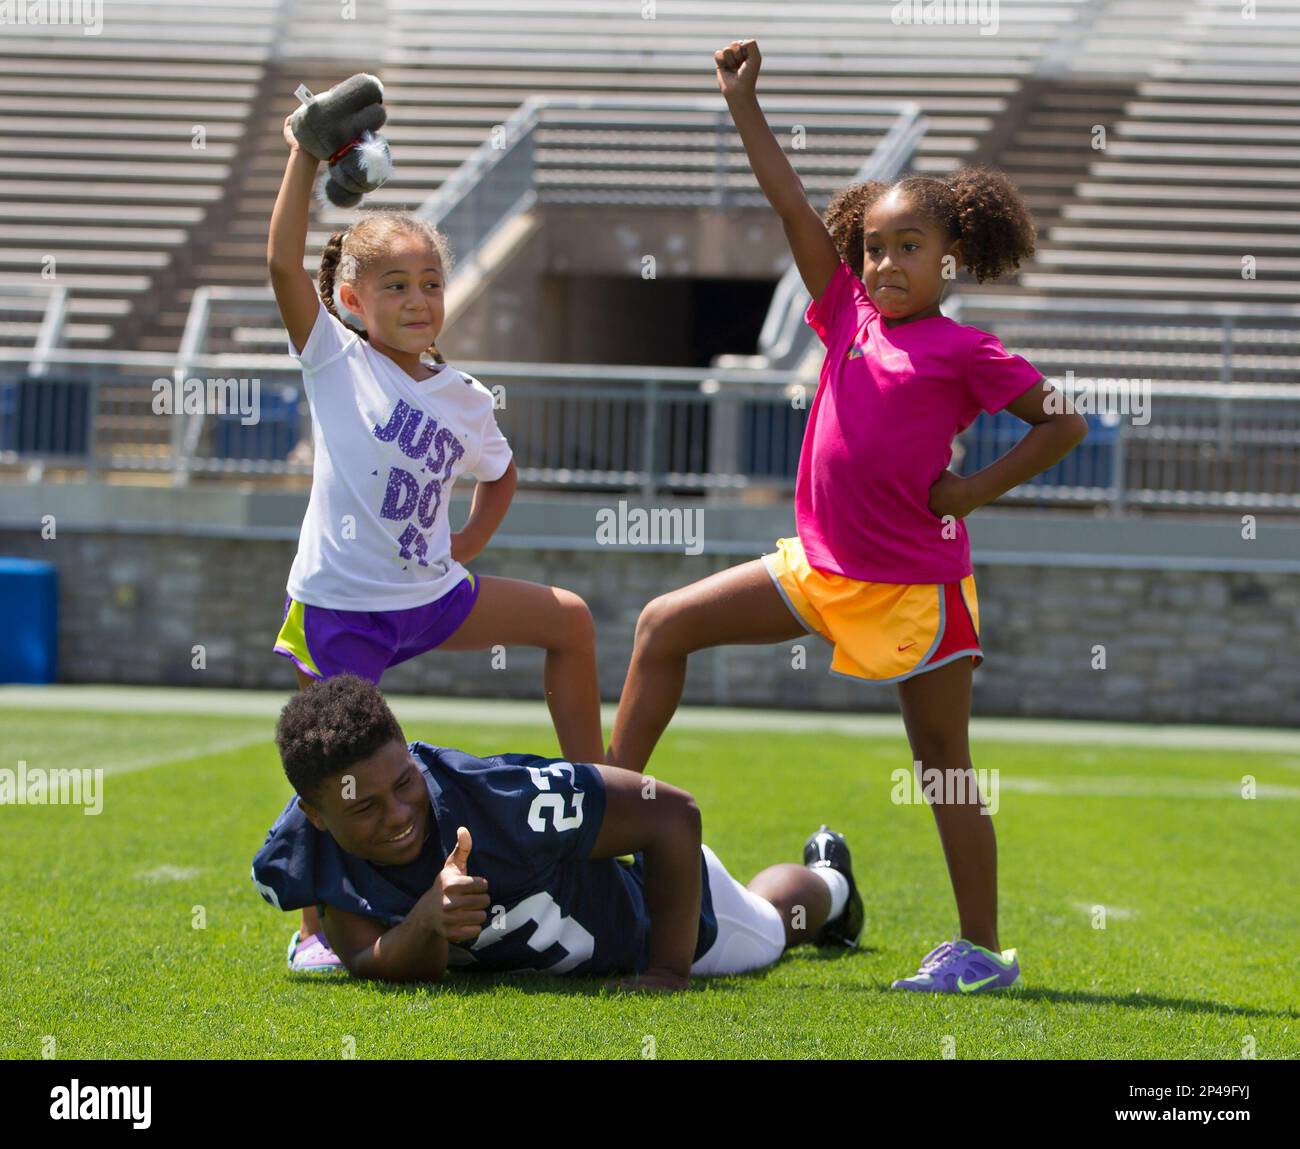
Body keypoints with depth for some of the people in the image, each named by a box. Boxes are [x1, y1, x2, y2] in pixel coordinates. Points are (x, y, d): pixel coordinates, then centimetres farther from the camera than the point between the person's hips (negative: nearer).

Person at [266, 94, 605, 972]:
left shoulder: (464, 398, 5)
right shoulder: (335, 363, -7)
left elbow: (500, 474, 27)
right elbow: (284, 263, -21)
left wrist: (469, 546, 12)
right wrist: (306, 158, -22)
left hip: (431, 595, 5)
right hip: (340, 605, -5)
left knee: (568, 619, 6)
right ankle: (316, 930, 8)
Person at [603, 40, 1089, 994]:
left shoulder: (965, 352, -9)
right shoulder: (849, 315, 6)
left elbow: (1064, 423, -9)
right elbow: (793, 206, 4)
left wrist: (973, 492, -12)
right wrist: (744, 105, 2)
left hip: (915, 583, -6)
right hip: (821, 568, 6)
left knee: (944, 767, 0)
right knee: (665, 625, 4)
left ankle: (983, 950, 6)